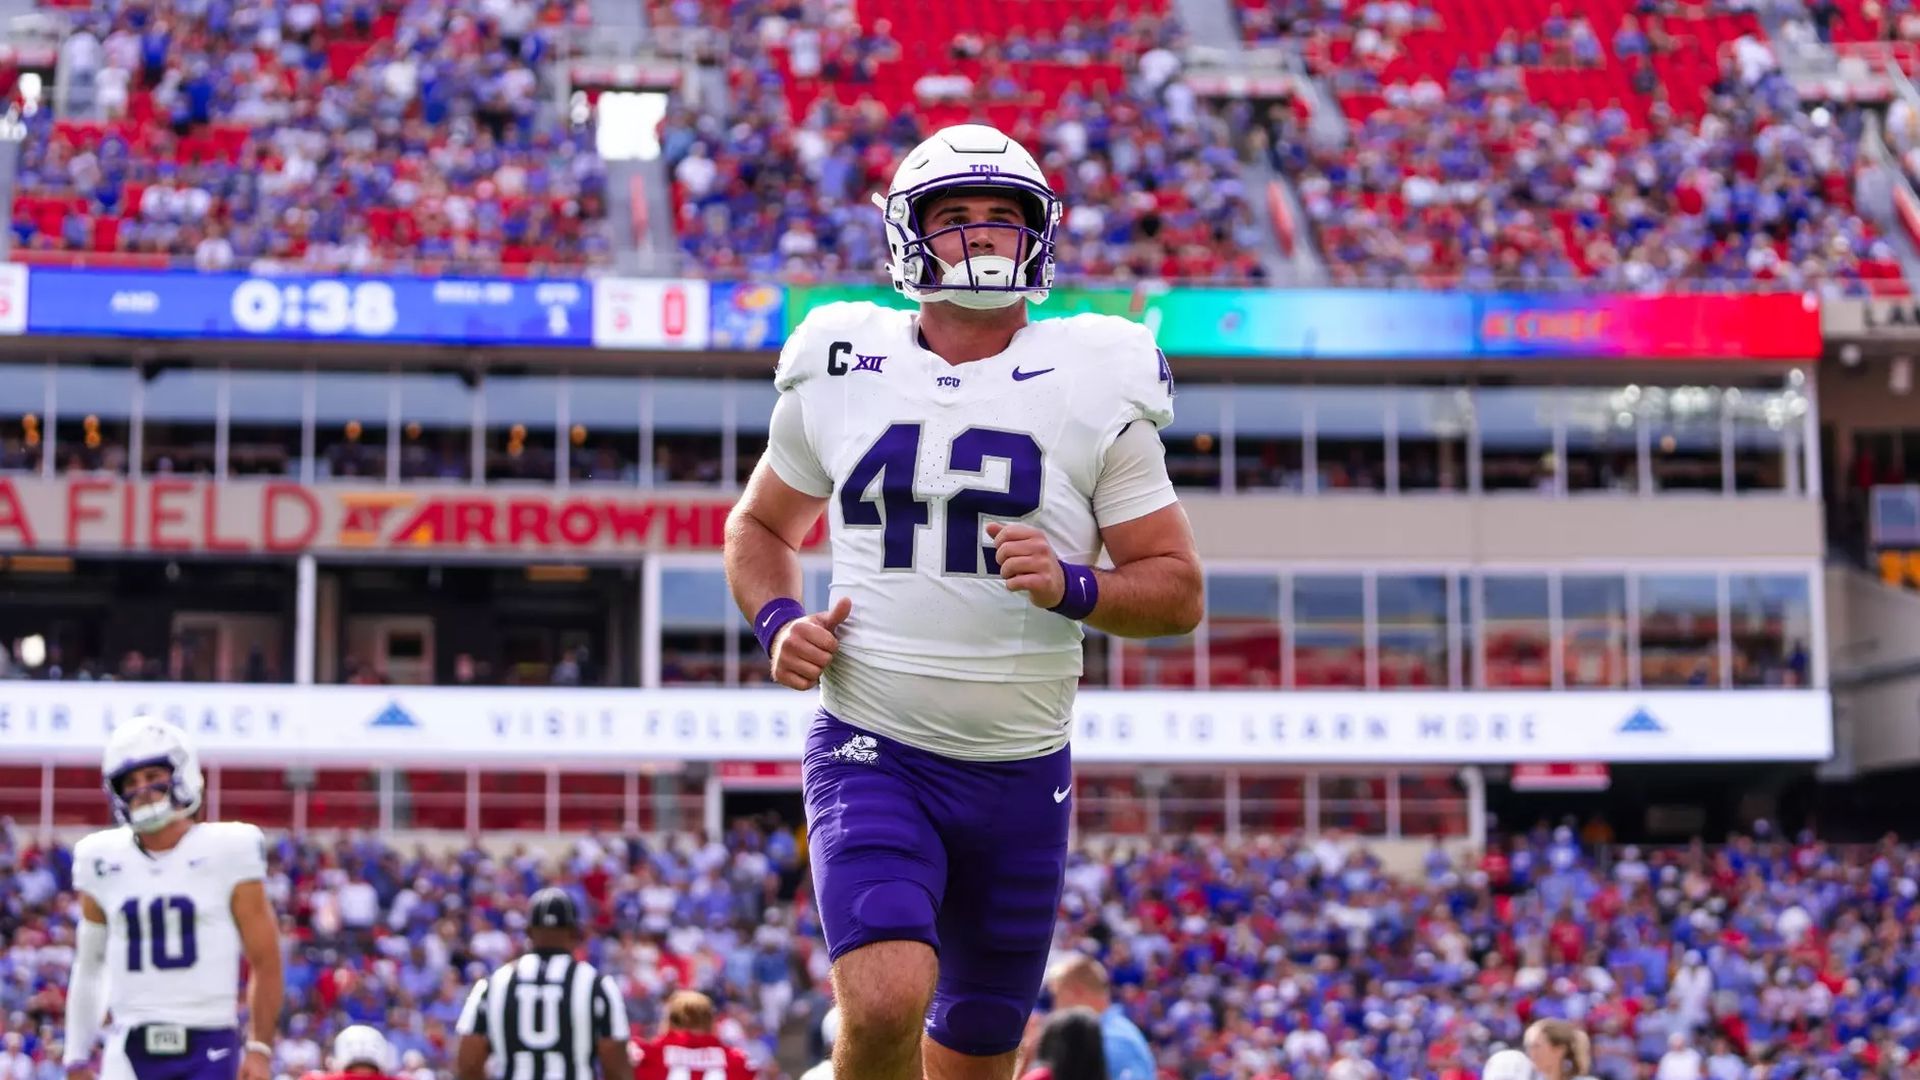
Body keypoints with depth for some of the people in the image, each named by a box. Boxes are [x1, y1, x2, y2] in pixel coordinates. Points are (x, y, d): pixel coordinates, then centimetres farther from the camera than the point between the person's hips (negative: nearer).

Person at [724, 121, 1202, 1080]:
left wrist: (1075, 588, -20)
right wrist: (777, 621, -2)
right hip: (874, 750, -1)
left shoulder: (1094, 385, -1)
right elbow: (760, 524, 19)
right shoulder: (841, 370, 2)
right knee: (887, 1003, -25)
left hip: (1021, 774, 1)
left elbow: (1178, 590, 0)